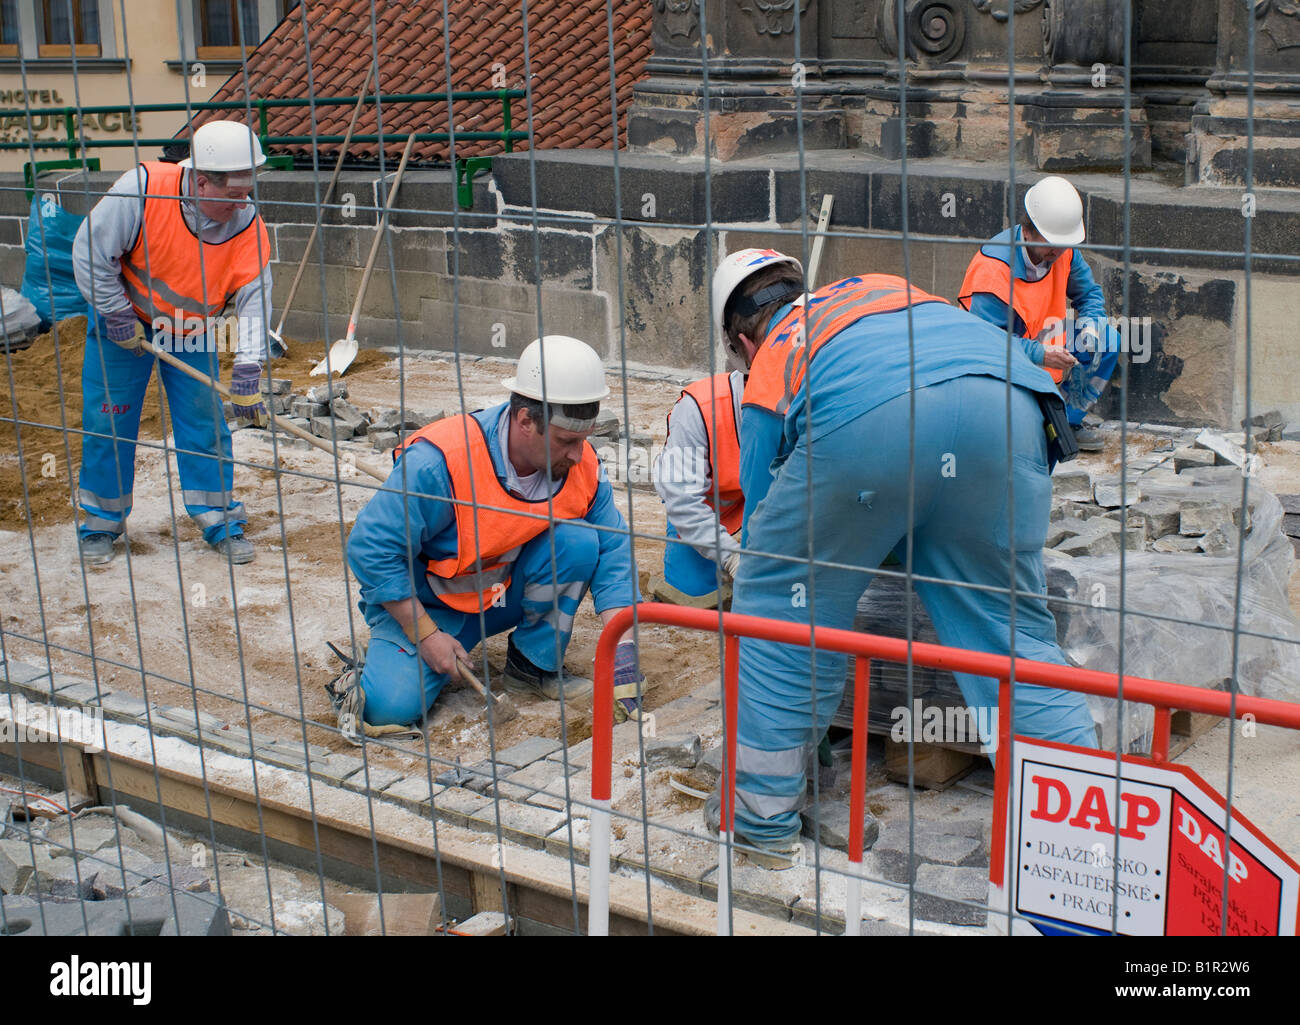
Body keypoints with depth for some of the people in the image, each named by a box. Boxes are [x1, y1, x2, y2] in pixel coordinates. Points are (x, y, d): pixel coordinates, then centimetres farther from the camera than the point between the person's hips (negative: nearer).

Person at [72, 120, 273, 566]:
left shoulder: (247, 226, -21)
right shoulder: (141, 189, -30)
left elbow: (254, 300, -22)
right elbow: (90, 252, -21)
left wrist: (247, 372, -31)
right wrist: (117, 317, -17)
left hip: (192, 332, 2)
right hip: (123, 319, -2)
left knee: (205, 422, 0)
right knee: (108, 420, 2)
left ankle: (220, 520, 14)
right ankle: (100, 524, 17)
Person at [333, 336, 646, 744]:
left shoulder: (582, 465, -16)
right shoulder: (438, 461, -32)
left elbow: (614, 550, -10)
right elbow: (371, 548, -24)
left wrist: (621, 649, -20)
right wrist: (425, 634, -22)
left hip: (506, 592, 5)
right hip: (422, 602, -5)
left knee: (579, 542, -21)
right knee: (394, 706, -27)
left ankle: (533, 664, -2)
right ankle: (372, 673, 10)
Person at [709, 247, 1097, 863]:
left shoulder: (769, 364, 33)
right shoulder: (883, 287, 44)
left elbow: (763, 519, 34)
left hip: (867, 417, -3)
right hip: (1007, 403, 3)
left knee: (777, 600, 18)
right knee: (1012, 625, 15)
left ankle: (761, 816, 26)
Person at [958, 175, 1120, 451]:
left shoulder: (1062, 250, -6)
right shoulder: (992, 268, -28)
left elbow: (1089, 294, 9)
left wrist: (1090, 327, -14)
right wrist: (1040, 355, -40)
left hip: (1043, 341, 7)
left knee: (1108, 341, -9)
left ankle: (1069, 422, 2)